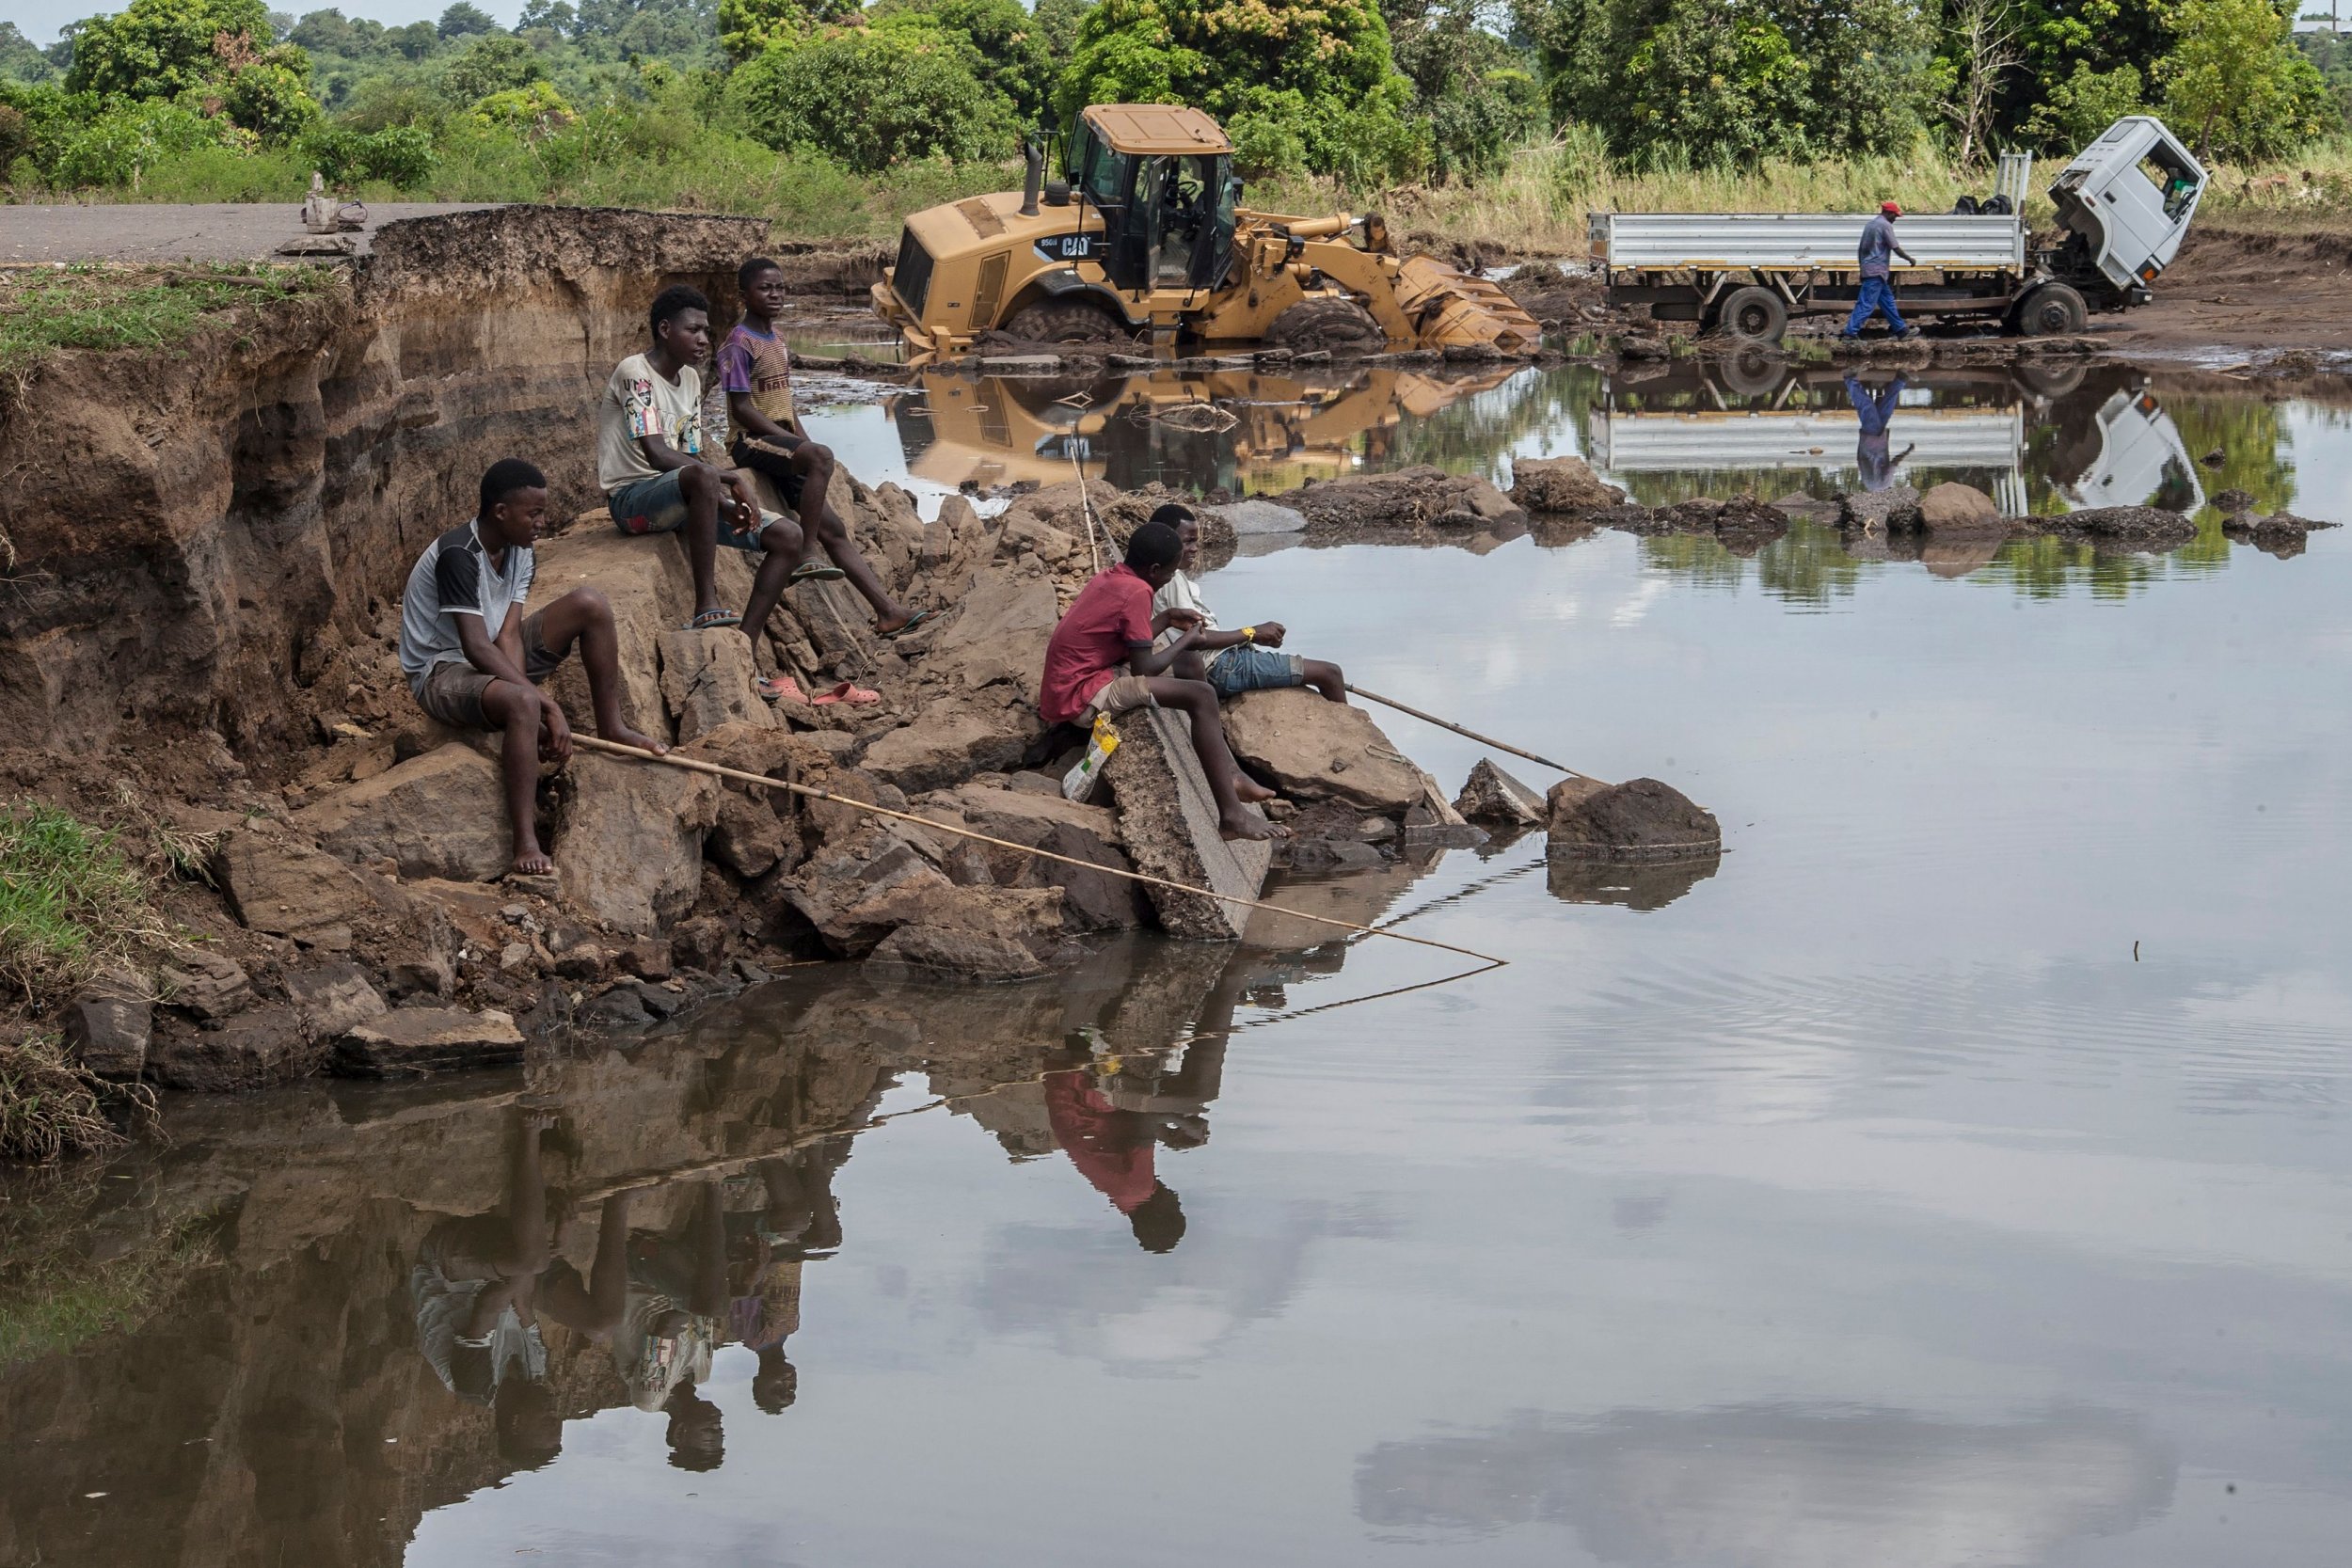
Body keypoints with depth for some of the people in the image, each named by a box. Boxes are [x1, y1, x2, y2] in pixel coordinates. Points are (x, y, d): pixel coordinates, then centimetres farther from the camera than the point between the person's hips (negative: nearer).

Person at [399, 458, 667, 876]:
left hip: (496, 660, 8)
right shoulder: (457, 555, -26)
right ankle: (526, 845, -42)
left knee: (590, 605, -7)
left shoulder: (518, 551, 0)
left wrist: (527, 692, -28)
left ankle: (611, 727, 3)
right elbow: (477, 647, -31)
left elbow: (508, 636, -9)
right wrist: (548, 706, -34)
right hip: (442, 670, -8)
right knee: (523, 702, -41)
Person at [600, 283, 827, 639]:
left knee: (788, 536, -5)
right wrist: (733, 480, -25)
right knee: (702, 477, -42)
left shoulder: (691, 379, 15)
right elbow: (657, 455, -24)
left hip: (682, 498, 9)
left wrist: (727, 505, -8)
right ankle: (707, 606, -38)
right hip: (632, 497, -9)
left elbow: (692, 457, 12)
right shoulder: (634, 372, -13)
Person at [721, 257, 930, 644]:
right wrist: (799, 445, -18)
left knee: (833, 529, 3)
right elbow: (742, 409, -16)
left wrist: (804, 443, 7)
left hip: (783, 444, 9)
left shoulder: (776, 340, 17)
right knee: (821, 456, -36)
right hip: (753, 442, -9)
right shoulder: (740, 344, -10)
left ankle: (888, 611, 1)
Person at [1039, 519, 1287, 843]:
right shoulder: (1137, 592, -17)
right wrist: (1187, 639, -1)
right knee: (1201, 696, -18)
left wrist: (1166, 619, 15)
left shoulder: (1109, 580, 11)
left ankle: (1230, 775, 18)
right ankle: (1231, 815, -21)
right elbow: (1143, 669, -15)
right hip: (1082, 698, -10)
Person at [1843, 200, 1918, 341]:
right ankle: (1850, 331, -14)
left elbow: (1860, 249, 18)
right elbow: (1895, 248, -11)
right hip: (1877, 270, -10)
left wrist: (1862, 267, 24)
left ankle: (1901, 329, 20)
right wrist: (1910, 259, 3)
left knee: (1887, 300, 15)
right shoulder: (1885, 226, -11)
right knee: (1867, 303, -10)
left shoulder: (1870, 224, 16)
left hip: (1868, 269, 10)